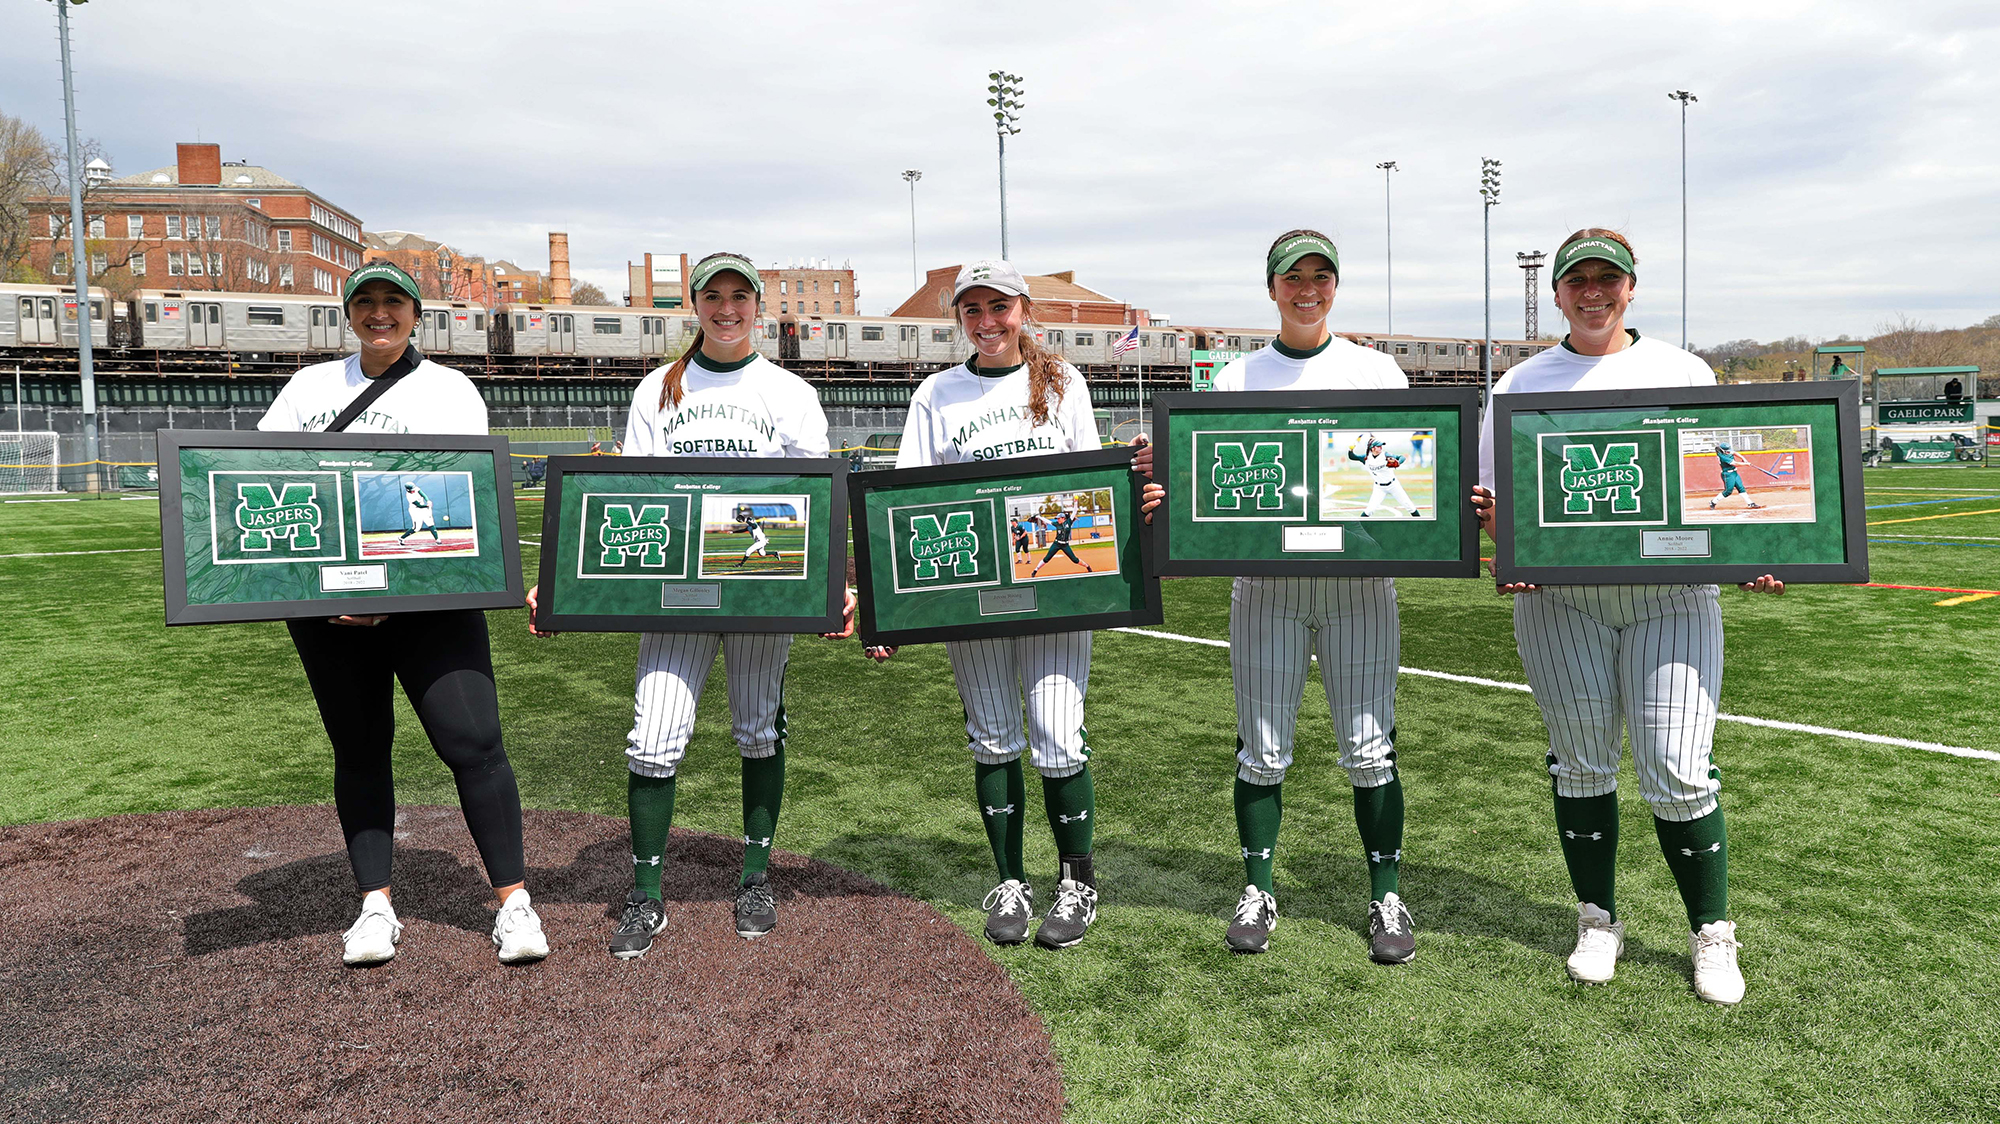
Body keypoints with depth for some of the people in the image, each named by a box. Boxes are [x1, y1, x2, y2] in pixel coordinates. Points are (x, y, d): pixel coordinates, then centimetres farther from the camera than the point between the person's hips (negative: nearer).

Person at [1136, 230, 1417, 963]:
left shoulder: (1377, 372, 8)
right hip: (1266, 579, 1)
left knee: (1369, 749, 2)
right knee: (1262, 751, 5)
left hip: (1360, 577, 0)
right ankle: (1257, 894, 20)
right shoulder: (1237, 380, 9)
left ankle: (1387, 898, 17)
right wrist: (1166, 494, -14)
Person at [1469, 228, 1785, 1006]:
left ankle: (1712, 933, 15)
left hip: (1672, 592, -1)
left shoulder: (1683, 372, 11)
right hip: (1558, 595, 1)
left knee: (1678, 772, -5)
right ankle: (1598, 921, 24)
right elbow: (1493, 495, 10)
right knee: (1581, 765, 6)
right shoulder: (1522, 384, 11)